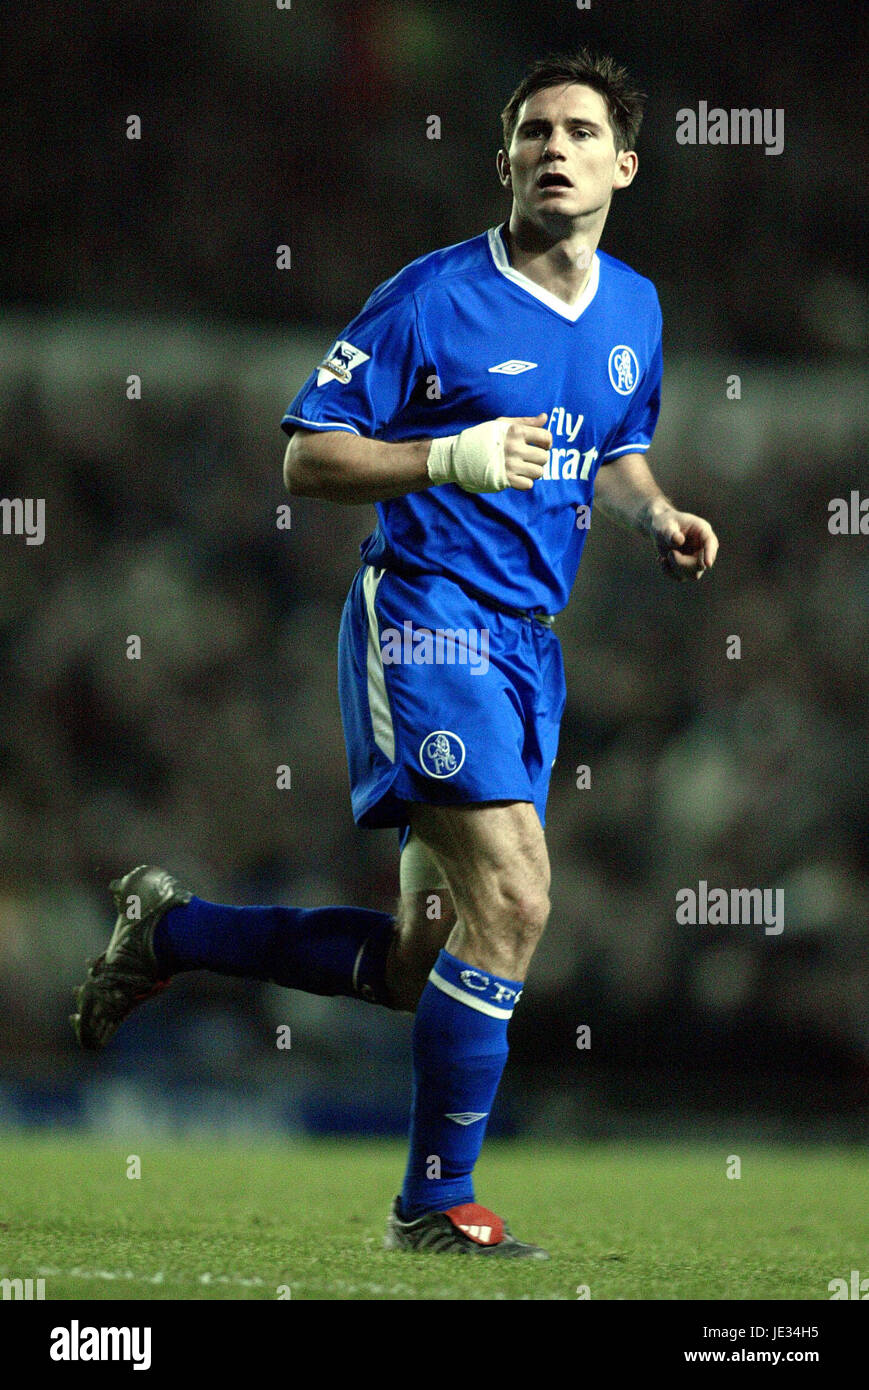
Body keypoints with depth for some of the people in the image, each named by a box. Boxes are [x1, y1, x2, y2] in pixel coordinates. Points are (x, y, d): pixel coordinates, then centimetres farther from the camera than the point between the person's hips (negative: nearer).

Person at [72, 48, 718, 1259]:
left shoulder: (633, 310, 11)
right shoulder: (432, 299, -10)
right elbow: (306, 460, -9)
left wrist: (658, 519, 6)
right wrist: (451, 457, -23)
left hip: (527, 643, 7)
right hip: (426, 619, -7)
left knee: (421, 964, 7)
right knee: (513, 897, -20)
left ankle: (169, 930, 28)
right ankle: (438, 1203, -8)